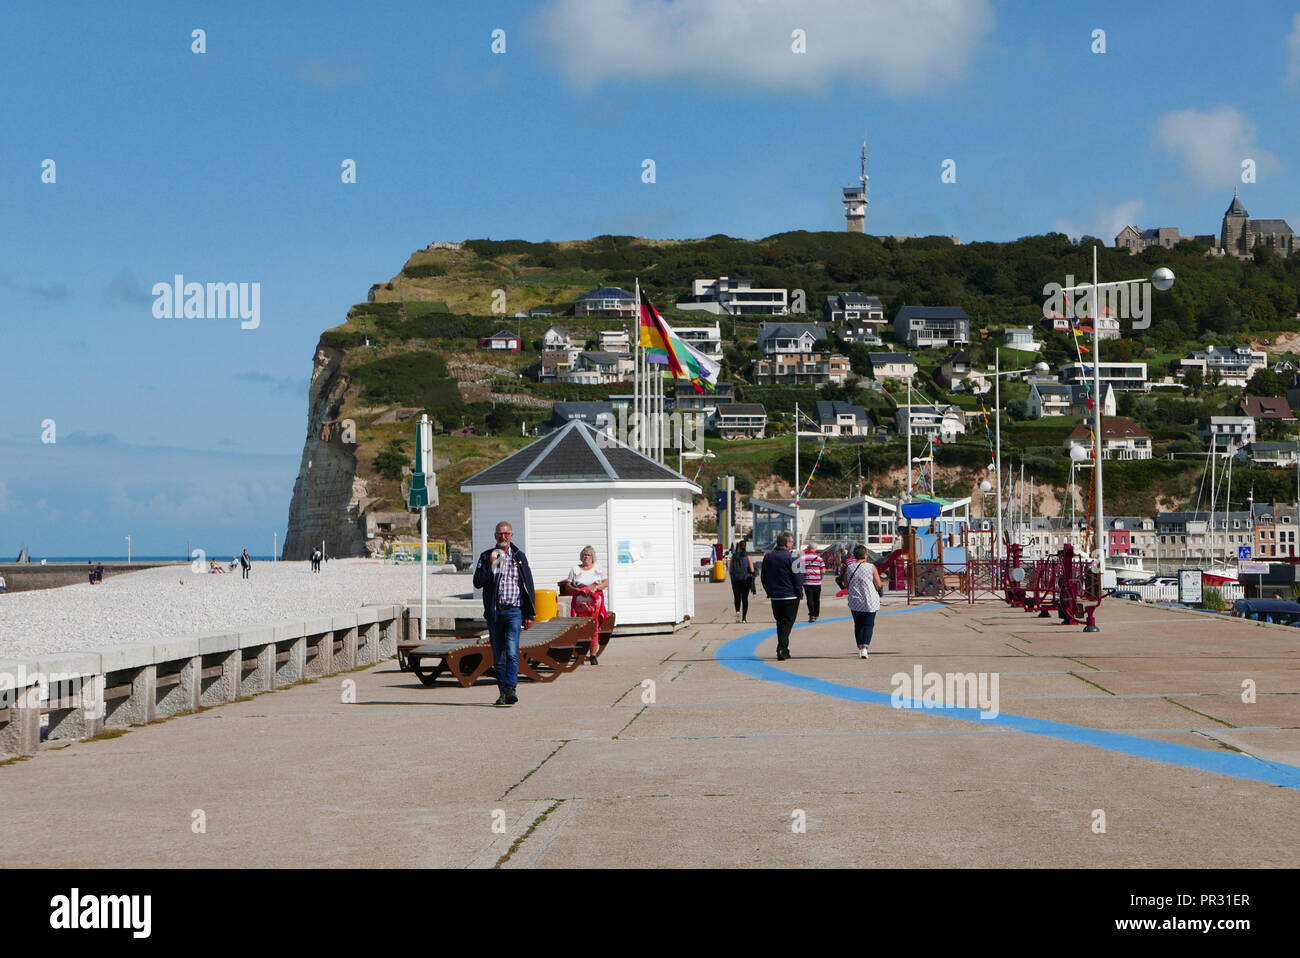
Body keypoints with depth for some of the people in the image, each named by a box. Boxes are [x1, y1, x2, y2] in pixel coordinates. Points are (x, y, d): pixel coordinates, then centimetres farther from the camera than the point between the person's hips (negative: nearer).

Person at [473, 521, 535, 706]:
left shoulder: (519, 556, 9)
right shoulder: (486, 556, 7)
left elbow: (528, 585, 11)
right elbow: (477, 582, -4)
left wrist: (529, 614, 8)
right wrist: (491, 564, -14)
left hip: (513, 610, -2)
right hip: (493, 612, 2)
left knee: (511, 652, -16)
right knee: (498, 656, 5)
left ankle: (510, 690, -24)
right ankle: (502, 692, 13)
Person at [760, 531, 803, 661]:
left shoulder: (767, 557, 5)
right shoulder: (790, 558, -14)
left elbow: (763, 577, 11)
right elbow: (798, 578, -12)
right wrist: (799, 593, 0)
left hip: (774, 597, 5)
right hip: (790, 596, -5)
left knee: (780, 623, 16)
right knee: (787, 623, 0)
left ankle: (783, 650, 19)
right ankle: (782, 650, -11)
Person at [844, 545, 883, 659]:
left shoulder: (849, 568, -1)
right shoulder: (871, 567, -9)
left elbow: (846, 584, 9)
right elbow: (878, 585, -7)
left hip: (854, 601, 3)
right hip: (870, 602, -3)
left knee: (858, 625, 14)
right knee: (868, 625, 3)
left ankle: (860, 648, 16)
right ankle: (864, 648, -12)